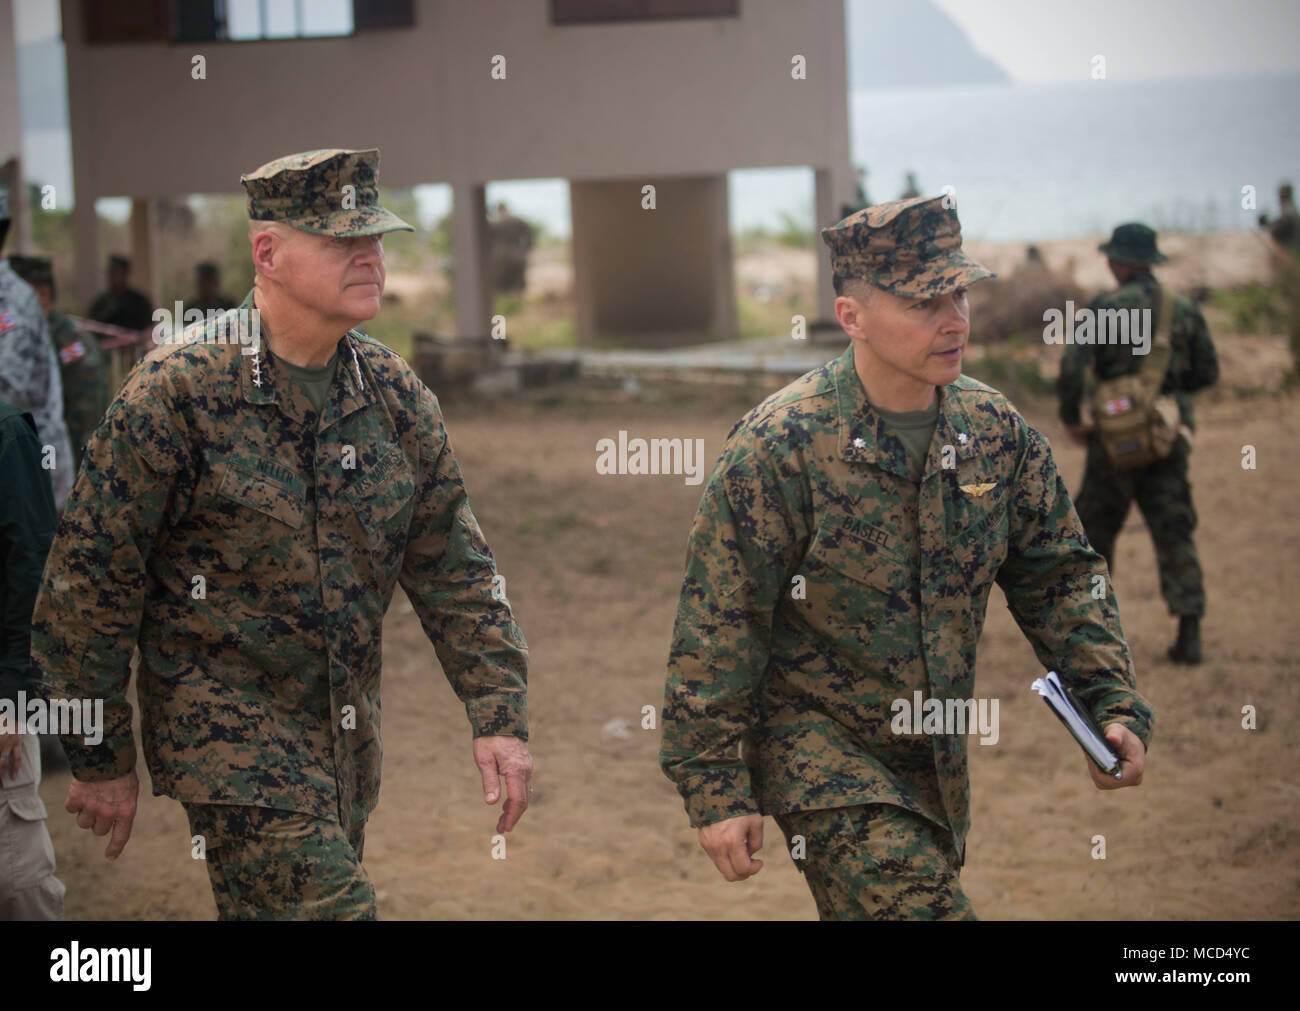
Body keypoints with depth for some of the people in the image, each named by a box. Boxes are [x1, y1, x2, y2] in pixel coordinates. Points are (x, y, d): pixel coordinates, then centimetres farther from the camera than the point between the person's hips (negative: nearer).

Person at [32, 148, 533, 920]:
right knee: (329, 907, -16)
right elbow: (90, 582, -10)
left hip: (351, 736, 6)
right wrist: (102, 759, -8)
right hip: (229, 731, -6)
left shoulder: (395, 394, 4)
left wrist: (501, 714, 0)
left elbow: (453, 568, 9)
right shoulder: (180, 391, -14)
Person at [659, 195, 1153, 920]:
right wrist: (717, 791, -14)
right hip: (815, 745, -6)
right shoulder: (777, 448, -19)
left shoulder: (997, 429, -2)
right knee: (922, 908, -20)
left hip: (939, 759, 6)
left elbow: (1058, 576, 9)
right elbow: (719, 627, -15)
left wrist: (1114, 707, -4)